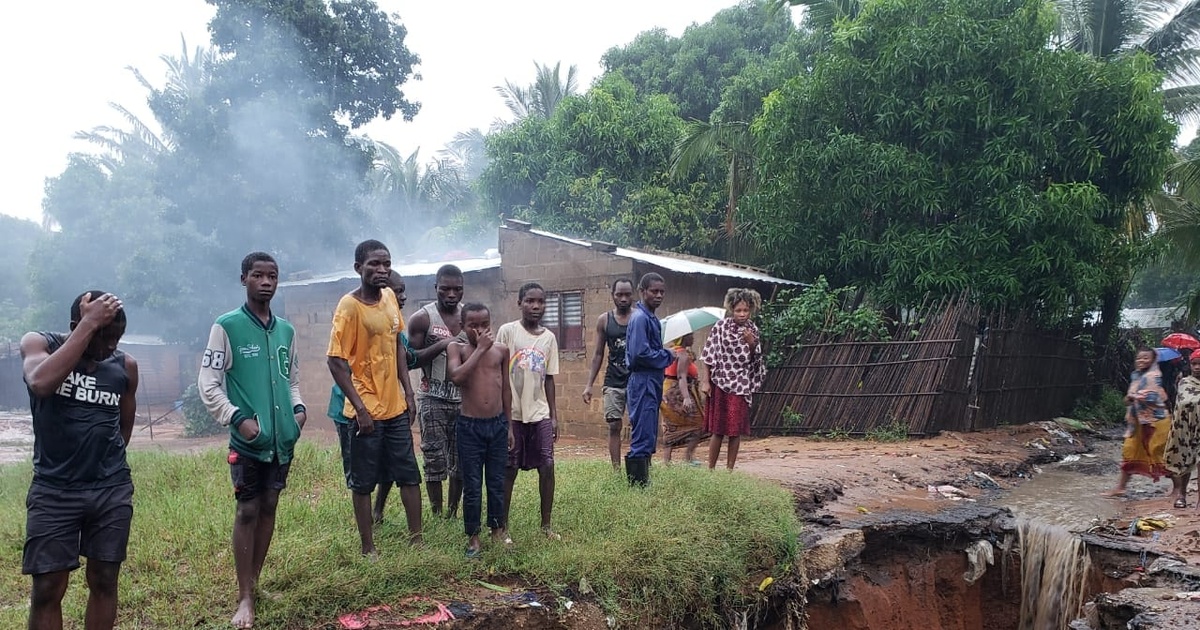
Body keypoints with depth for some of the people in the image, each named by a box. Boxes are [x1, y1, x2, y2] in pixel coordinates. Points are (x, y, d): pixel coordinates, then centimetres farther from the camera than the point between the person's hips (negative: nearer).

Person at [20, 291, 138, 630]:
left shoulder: (126, 365, 2)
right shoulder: (38, 343, -5)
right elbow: (41, 383, -29)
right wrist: (89, 325, -27)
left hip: (113, 490, 2)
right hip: (53, 490, -2)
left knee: (104, 581, 9)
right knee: (47, 588, -1)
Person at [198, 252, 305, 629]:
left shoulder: (286, 330, 10)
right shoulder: (227, 326, -7)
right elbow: (207, 384, -8)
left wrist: (298, 408, 2)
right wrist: (238, 419, -17)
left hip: (283, 438, 5)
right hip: (248, 440, -5)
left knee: (269, 507, 13)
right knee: (247, 511, -1)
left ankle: (255, 581, 27)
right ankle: (244, 598, 7)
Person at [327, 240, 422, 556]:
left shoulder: (390, 296, 4)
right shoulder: (349, 305, -16)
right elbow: (336, 361, -17)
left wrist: (407, 390, 11)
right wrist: (360, 409, -19)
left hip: (396, 408, 7)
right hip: (367, 411, -6)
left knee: (410, 475, 12)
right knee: (363, 482, 7)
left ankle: (416, 540, 24)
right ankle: (368, 548, 20)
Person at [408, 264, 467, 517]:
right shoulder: (422, 319, -5)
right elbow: (410, 360, -9)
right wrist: (440, 345, -20)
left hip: (464, 399, 4)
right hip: (434, 400, -3)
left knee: (460, 460, 9)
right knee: (435, 461, 0)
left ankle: (453, 512, 22)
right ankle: (436, 514, 9)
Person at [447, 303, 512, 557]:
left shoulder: (501, 350, 3)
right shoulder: (457, 348, -4)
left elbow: (506, 388, 10)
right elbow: (457, 377, -24)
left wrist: (509, 425, 11)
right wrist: (480, 348, -19)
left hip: (498, 424, 3)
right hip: (469, 426, -2)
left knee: (497, 481, 13)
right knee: (472, 485, 4)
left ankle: (497, 528, 29)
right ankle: (473, 536, 18)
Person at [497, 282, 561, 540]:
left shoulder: (549, 338, 7)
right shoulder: (507, 331, -6)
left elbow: (548, 378, 11)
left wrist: (554, 415, 9)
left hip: (540, 413, 4)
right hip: (512, 413, -3)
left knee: (547, 466, 1)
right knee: (508, 470, 3)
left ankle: (546, 525, 13)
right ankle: (502, 525, 16)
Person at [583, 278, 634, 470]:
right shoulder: (604, 320, 5)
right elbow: (598, 354, 9)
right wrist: (589, 385, 4)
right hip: (614, 382, 2)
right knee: (614, 426, 0)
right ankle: (616, 471, 4)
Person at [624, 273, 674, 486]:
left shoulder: (651, 318, 17)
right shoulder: (640, 318, -13)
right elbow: (640, 353, -22)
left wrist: (665, 356, 4)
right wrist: (668, 356, -11)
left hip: (652, 383, 10)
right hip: (642, 383, -10)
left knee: (648, 438, 14)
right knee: (643, 439, -8)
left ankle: (642, 483, 21)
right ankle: (637, 485, -3)